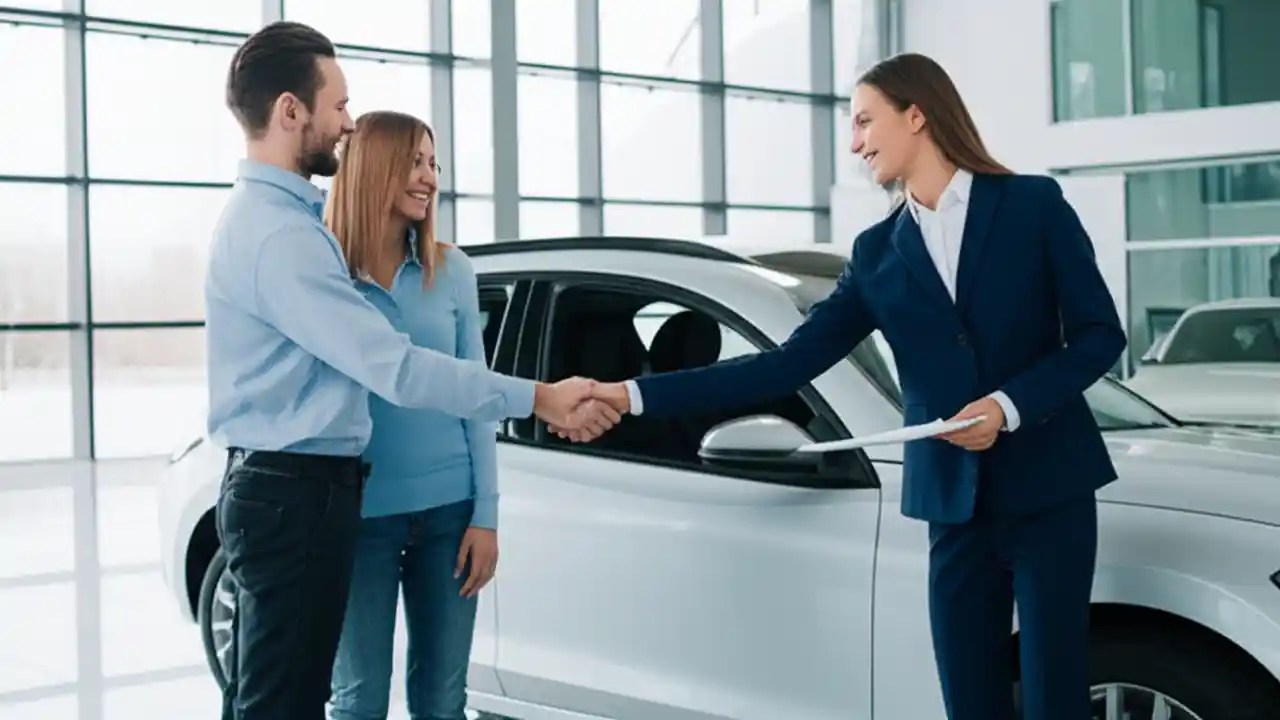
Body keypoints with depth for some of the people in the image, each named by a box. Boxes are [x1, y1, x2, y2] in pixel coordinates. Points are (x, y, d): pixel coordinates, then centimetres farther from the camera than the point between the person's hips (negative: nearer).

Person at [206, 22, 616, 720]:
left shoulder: (267, 213, 14)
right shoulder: (277, 232, -21)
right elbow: (394, 368, -27)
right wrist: (537, 398, -25)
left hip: (280, 487, 11)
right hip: (296, 492, -11)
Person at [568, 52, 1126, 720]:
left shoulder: (1033, 204, -1)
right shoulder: (877, 251, 9)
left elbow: (1099, 334, -3)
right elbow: (787, 364, 3)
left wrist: (1009, 405, -18)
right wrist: (634, 395, -2)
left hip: (1047, 492, -3)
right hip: (954, 504, 3)